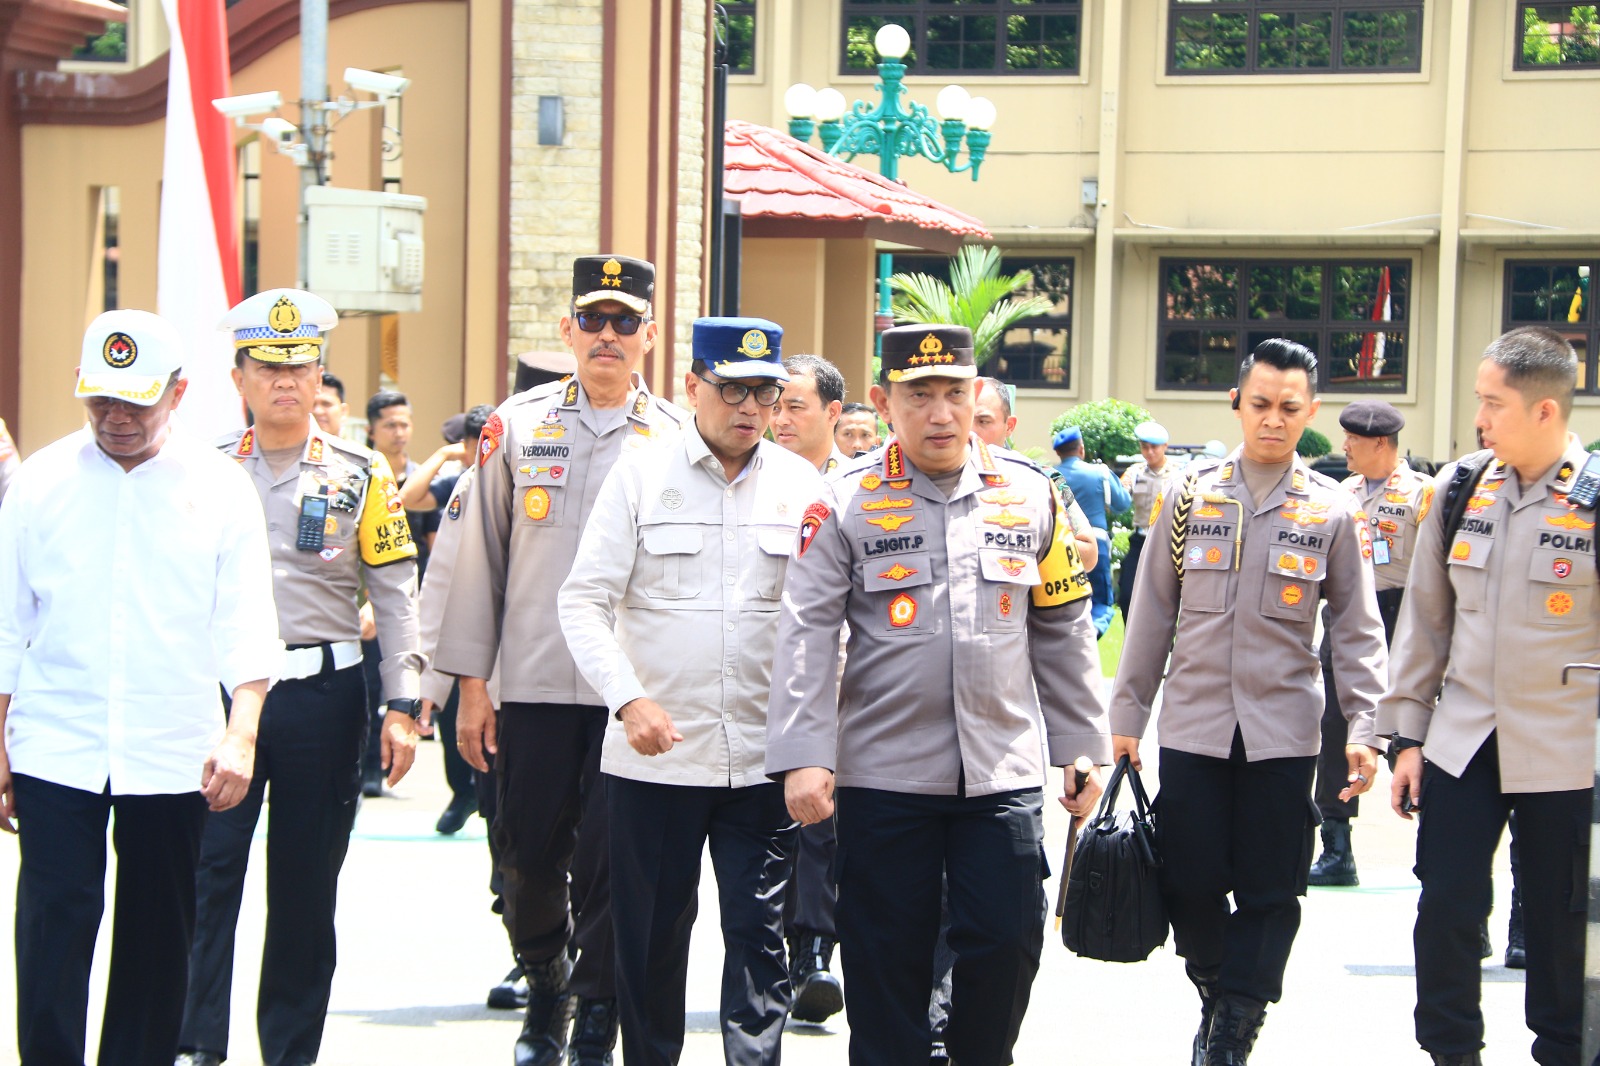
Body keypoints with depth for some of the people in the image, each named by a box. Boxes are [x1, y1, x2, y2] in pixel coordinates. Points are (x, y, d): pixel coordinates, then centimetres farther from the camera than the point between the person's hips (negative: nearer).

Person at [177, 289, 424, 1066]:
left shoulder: (361, 474, 4)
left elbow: (396, 595, 3)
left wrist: (402, 707, -4)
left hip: (322, 696, 0)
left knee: (306, 885, 6)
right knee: (207, 871, -6)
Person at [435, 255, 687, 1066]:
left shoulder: (677, 438, 4)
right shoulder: (518, 423, 6)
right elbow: (480, 555, 8)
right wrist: (471, 684, 4)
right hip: (534, 685, 1)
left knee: (609, 866, -1)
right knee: (527, 856, 6)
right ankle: (545, 987, 32)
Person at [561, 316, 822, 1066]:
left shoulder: (801, 484, 6)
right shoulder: (640, 477, 1)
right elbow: (583, 601, -2)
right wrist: (628, 698, -16)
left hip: (764, 757, 1)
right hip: (654, 756, 0)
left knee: (760, 936, -2)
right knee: (651, 939, 8)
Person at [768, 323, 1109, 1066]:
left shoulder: (1029, 494, 6)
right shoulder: (847, 502, -2)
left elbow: (1063, 631, 12)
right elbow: (807, 635, -6)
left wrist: (1082, 749, 10)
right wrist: (802, 757, -15)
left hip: (1004, 773, 2)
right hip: (884, 775, -2)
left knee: (1008, 944, 1)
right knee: (887, 960, 5)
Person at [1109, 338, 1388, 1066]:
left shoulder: (1333, 511, 2)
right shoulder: (1191, 497, 4)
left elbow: (1356, 629, 4)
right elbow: (1152, 614, 8)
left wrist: (1363, 727, -4)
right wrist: (1128, 715, 7)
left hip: (1283, 731, -1)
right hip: (1192, 725, 1)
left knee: (1269, 893, 1)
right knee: (1189, 881, 2)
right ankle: (1218, 996, 27)